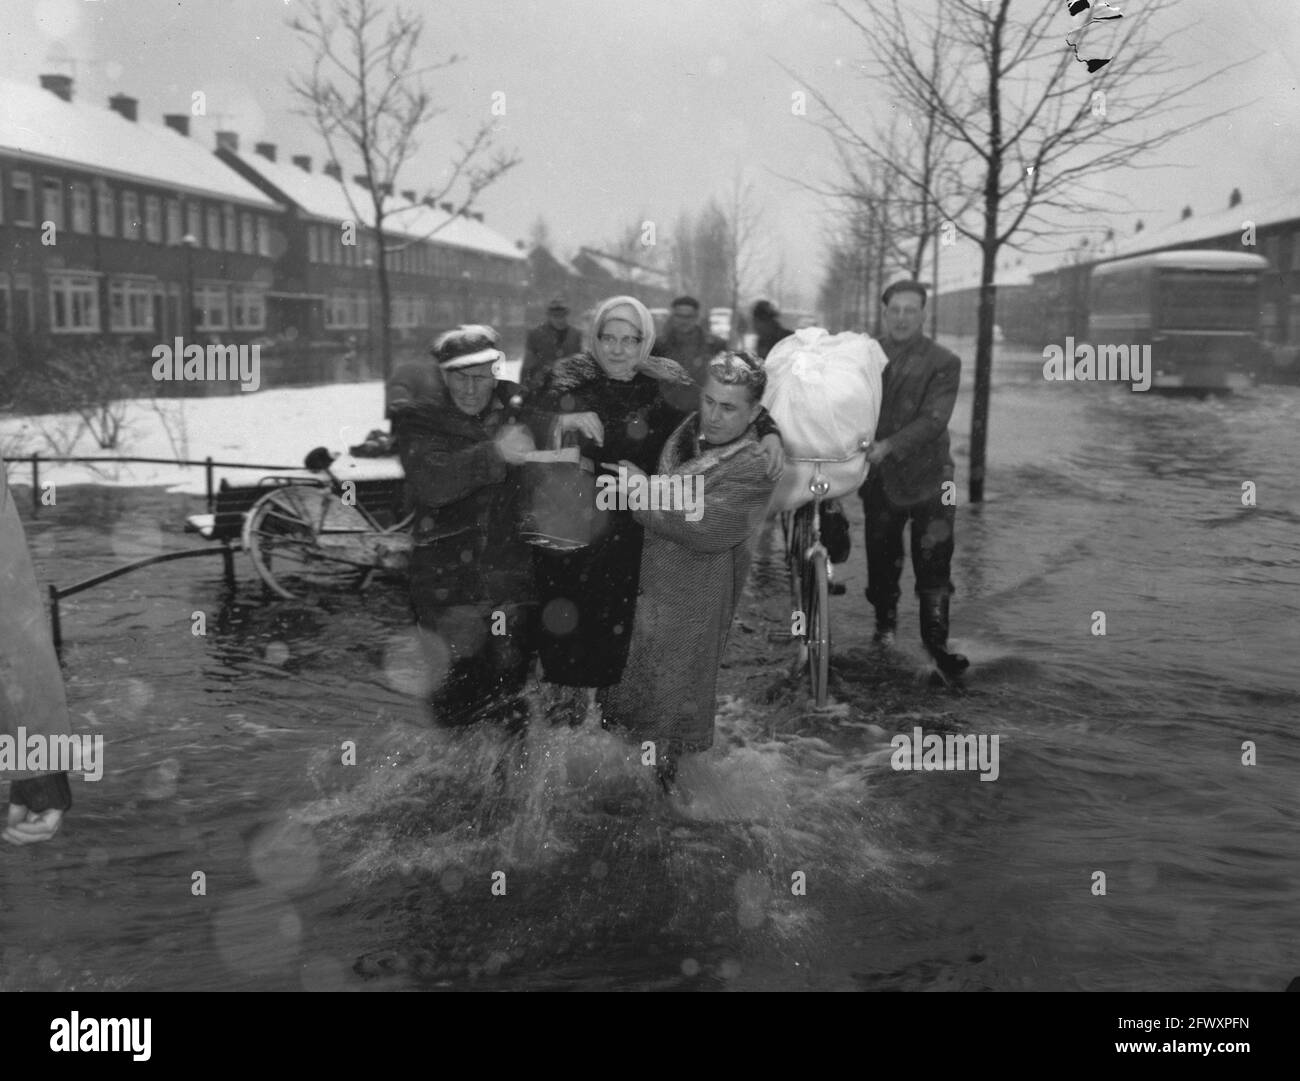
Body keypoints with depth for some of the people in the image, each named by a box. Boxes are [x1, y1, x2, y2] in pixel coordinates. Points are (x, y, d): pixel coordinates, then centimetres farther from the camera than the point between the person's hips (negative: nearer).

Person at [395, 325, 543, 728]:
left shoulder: (517, 410, 4)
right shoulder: (420, 423, -3)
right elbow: (429, 483, -23)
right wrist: (494, 453, -35)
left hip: (514, 580, 2)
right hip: (452, 585, -2)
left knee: (510, 687, 13)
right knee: (460, 698, 2)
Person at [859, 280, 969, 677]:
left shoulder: (943, 363, -5)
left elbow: (933, 419, -16)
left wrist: (888, 446, -27)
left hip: (926, 479, -3)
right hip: (878, 478, 3)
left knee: (933, 565, -3)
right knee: (881, 559, 14)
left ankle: (936, 640, 7)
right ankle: (884, 622, 35)